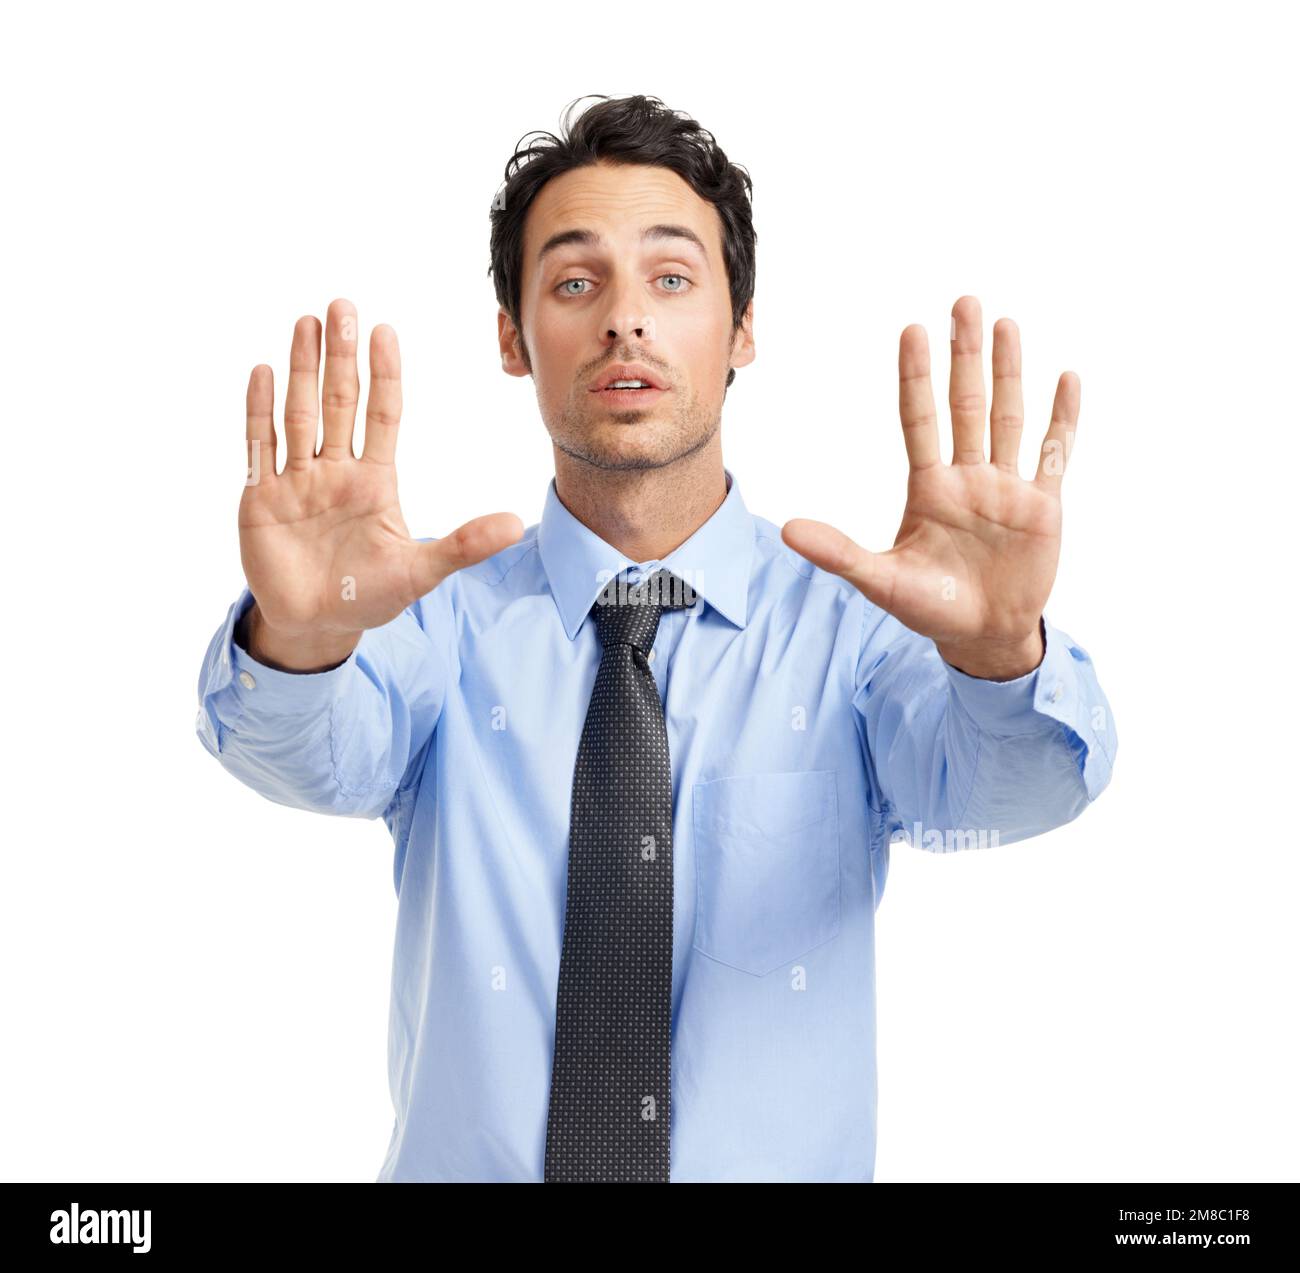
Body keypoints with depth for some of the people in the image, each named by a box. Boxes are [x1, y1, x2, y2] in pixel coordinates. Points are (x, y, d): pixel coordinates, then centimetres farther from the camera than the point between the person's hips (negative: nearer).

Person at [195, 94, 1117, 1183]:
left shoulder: (848, 619, -3)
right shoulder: (443, 613, -2)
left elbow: (998, 786, -19)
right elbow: (319, 760, -18)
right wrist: (299, 636, -38)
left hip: (794, 1164, 0)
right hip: (467, 1159, 1)